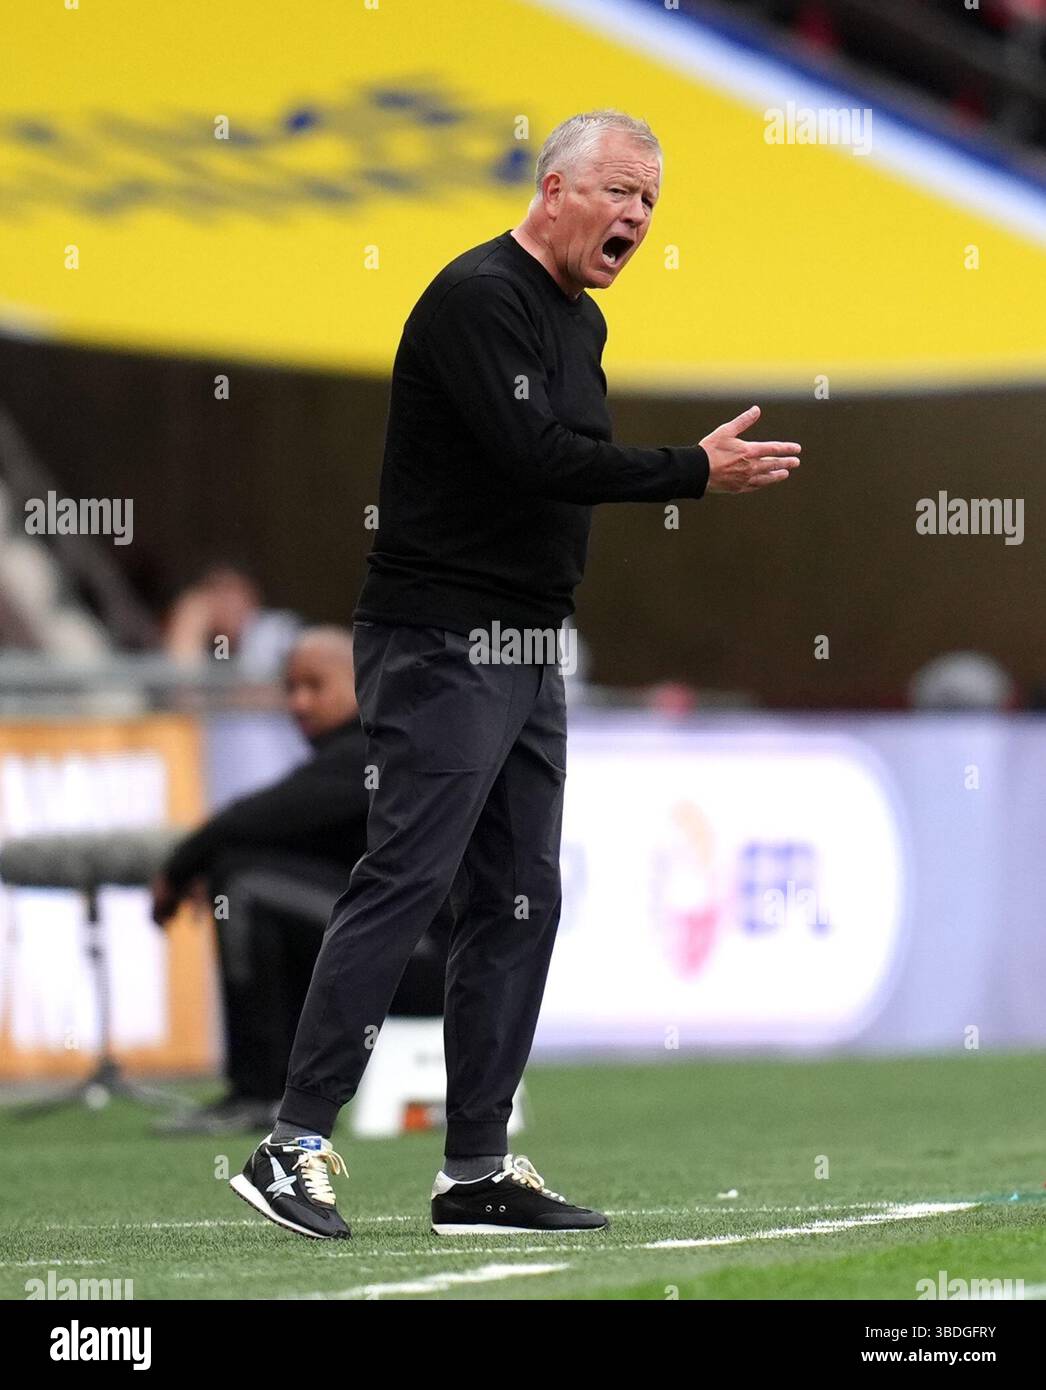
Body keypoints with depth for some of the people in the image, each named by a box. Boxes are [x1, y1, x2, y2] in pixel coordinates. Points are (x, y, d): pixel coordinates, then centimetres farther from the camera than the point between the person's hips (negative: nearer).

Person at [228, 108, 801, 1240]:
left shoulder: (581, 322, 17)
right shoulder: (479, 296, -13)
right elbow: (534, 454, -23)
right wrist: (697, 473, -18)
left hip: (528, 655, 10)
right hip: (442, 647, -10)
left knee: (520, 902, 8)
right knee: (404, 881, -14)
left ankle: (476, 1170, 11)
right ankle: (295, 1147, -12)